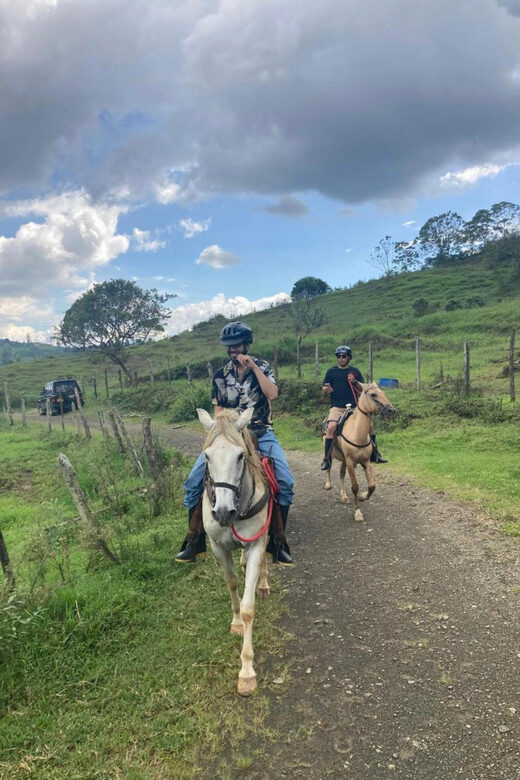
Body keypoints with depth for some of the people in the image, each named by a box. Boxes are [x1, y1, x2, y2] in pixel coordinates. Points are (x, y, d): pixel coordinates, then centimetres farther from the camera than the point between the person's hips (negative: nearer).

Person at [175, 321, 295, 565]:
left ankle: (277, 543, -4)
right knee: (193, 481, -12)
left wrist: (254, 367, -20)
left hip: (261, 433, -2)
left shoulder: (262, 367, 1)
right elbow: (218, 410, 9)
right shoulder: (220, 375, 7)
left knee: (285, 482, -22)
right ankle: (195, 542, 4)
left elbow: (272, 394, -17)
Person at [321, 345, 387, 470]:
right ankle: (326, 459, -20)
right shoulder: (331, 371, 9)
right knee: (331, 426, -27)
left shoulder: (355, 371, 12)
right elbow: (325, 388, 12)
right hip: (337, 407, -2)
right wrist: (326, 389, -13)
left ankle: (374, 455, 15)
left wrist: (354, 382, -8)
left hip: (353, 407, 2)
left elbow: (363, 389, 11)